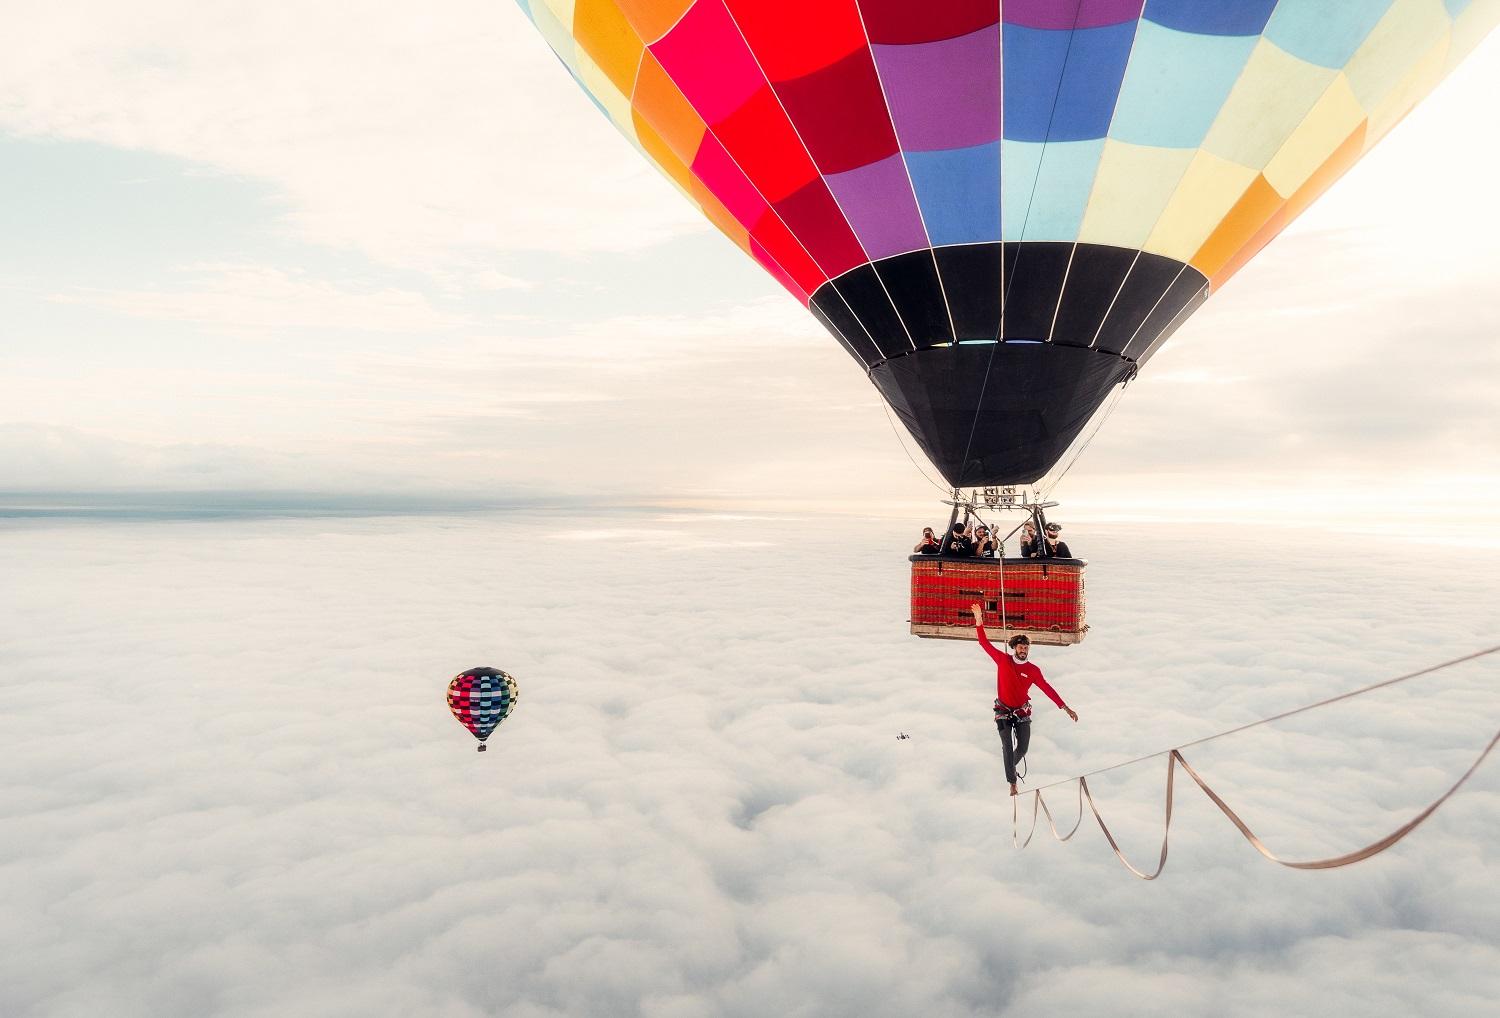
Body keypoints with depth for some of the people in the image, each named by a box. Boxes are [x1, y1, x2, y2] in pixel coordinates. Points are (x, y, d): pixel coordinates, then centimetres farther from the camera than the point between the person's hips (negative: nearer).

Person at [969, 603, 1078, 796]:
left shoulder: (1033, 670, -5)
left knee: (1022, 749, 4)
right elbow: (985, 643, -7)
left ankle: (1010, 767, 36)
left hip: (1023, 712, 2)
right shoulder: (1003, 660, -7)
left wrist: (1065, 707, -9)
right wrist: (979, 622, -15)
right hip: (1004, 711, -2)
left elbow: (1047, 689, -4)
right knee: (1007, 746, -12)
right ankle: (1012, 783, -7)